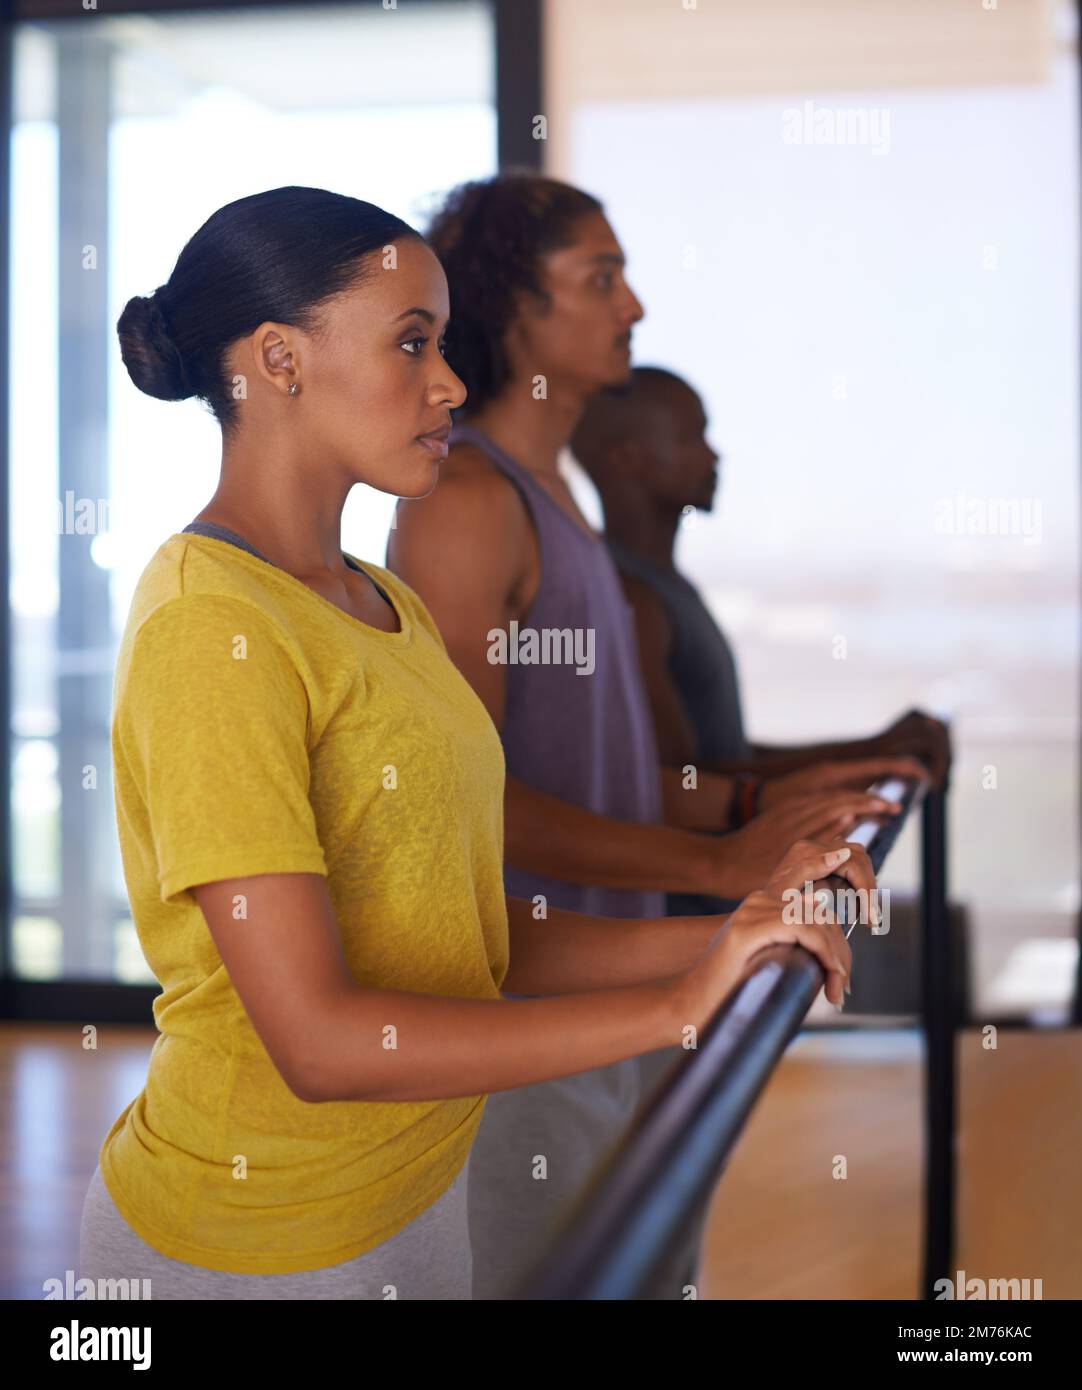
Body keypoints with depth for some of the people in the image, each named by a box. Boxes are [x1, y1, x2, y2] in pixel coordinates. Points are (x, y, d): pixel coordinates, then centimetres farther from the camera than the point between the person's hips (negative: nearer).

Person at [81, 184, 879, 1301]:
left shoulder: (389, 607, 8)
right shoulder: (210, 627, -19)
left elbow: (472, 943, 6)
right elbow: (318, 1039, -24)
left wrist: (725, 938, -5)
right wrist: (676, 1007, -22)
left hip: (416, 1187, 8)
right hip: (252, 1237, -8)